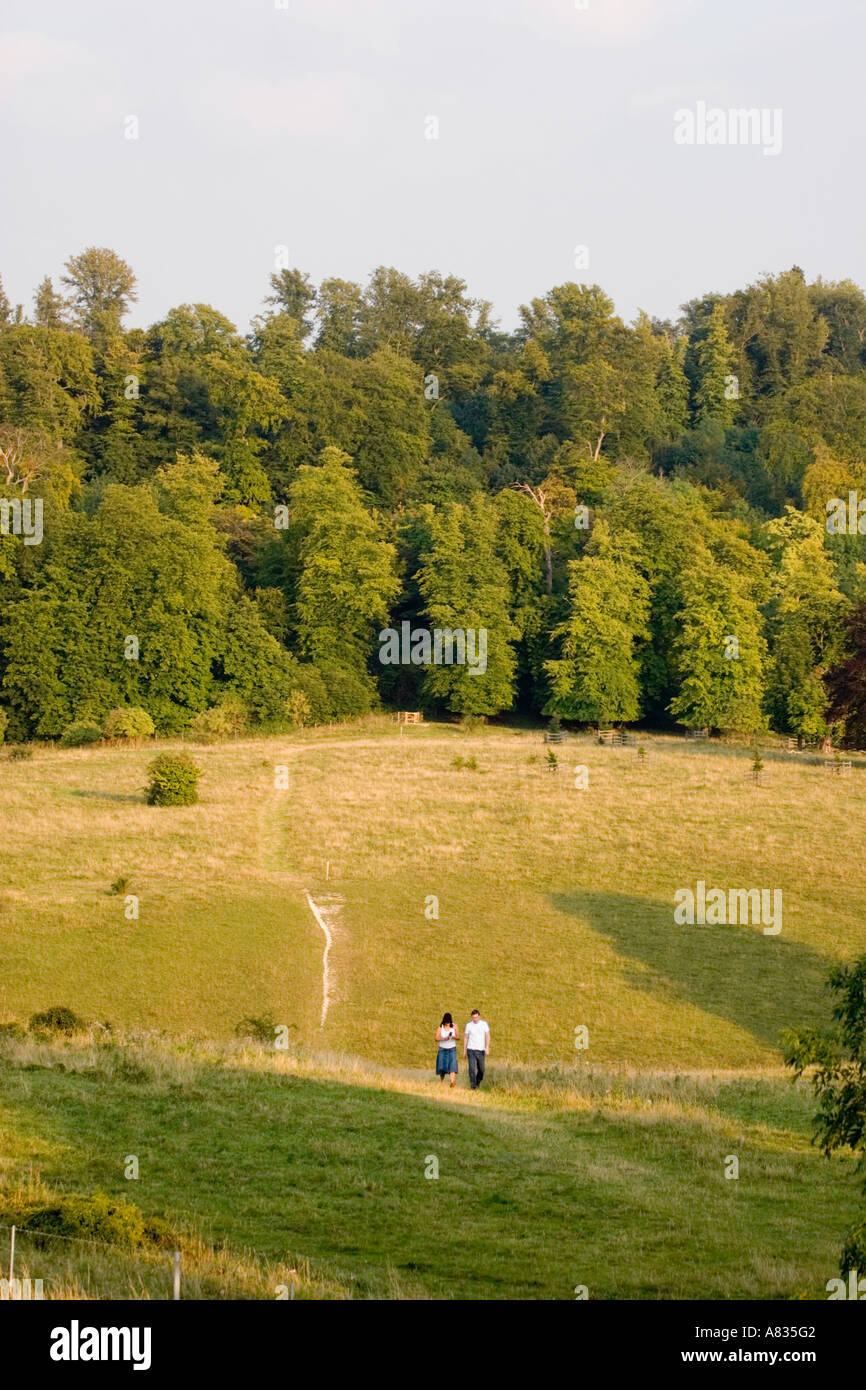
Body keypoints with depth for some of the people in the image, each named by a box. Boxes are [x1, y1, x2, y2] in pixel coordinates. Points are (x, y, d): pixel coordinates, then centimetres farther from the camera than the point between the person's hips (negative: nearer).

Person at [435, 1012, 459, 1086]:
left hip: (452, 1049, 0)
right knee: (442, 1066, 1)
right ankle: (441, 1083, 21)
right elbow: (436, 1038, -7)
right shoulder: (440, 1027, -3)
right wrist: (443, 1039, -25)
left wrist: (453, 1037, -20)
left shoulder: (454, 1027, 0)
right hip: (442, 1049, 0)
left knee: (452, 1064, -17)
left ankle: (452, 1082, -31)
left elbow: (458, 1037, 2)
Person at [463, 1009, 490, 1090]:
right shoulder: (469, 1025, 2)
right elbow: (465, 1038, 8)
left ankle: (477, 1083, 30)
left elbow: (487, 1036, -3)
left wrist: (487, 1047, -17)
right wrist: (464, 1050, 7)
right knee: (472, 1068, -13)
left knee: (481, 1070, 8)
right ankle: (473, 1086, -10)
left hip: (481, 1050, 1)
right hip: (471, 1050, -1)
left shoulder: (484, 1024, 1)